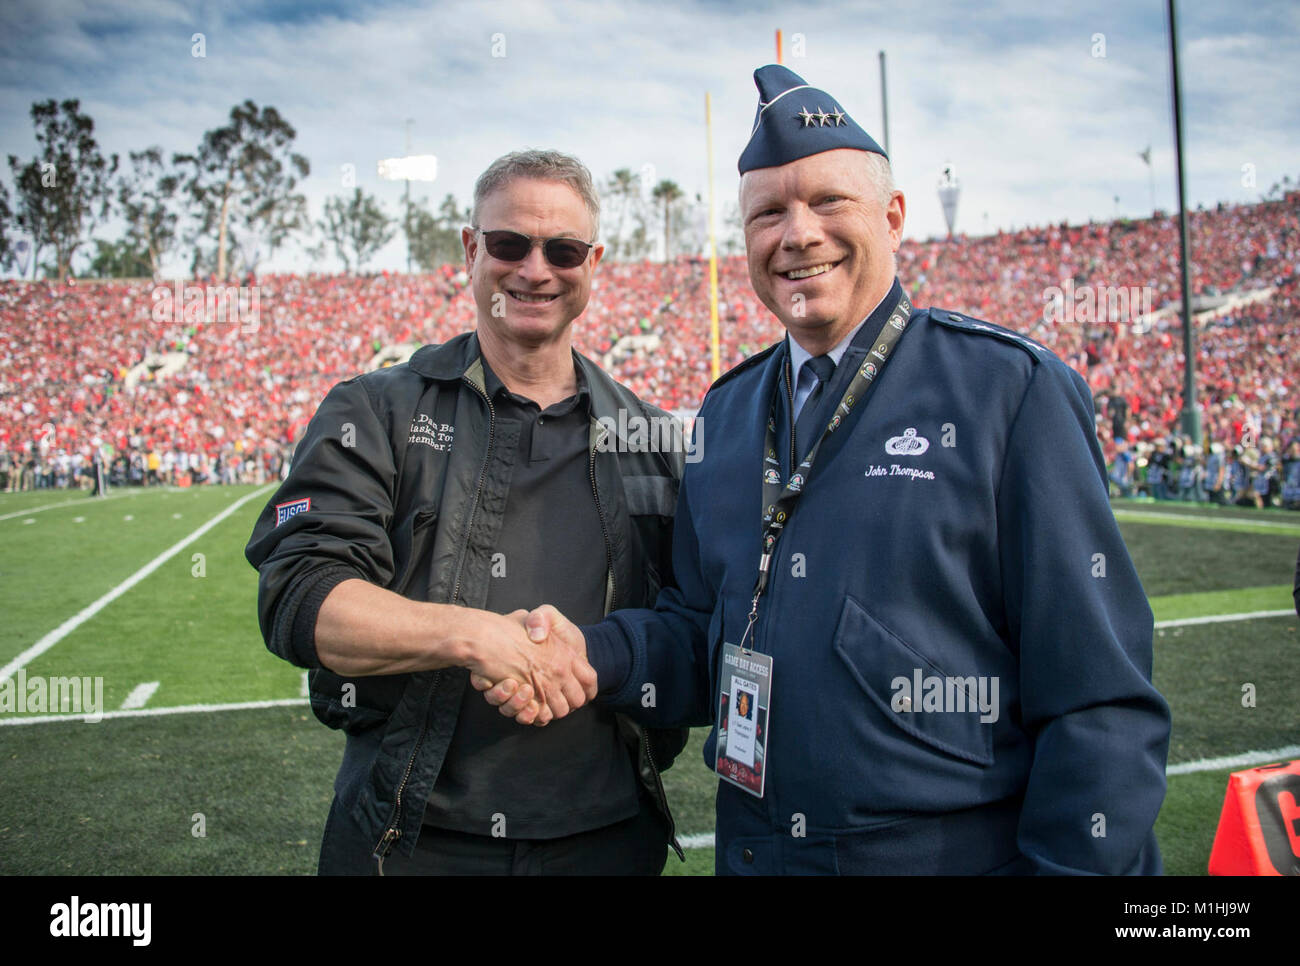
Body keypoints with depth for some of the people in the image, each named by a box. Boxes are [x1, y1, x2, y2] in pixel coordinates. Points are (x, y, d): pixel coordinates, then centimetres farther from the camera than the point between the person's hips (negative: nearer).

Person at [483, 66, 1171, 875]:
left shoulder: (1012, 390, -11)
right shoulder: (729, 413, 6)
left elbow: (1099, 696, -12)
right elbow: (706, 635, 9)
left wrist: (1080, 862, -16)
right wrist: (591, 655, -8)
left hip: (959, 853, -5)